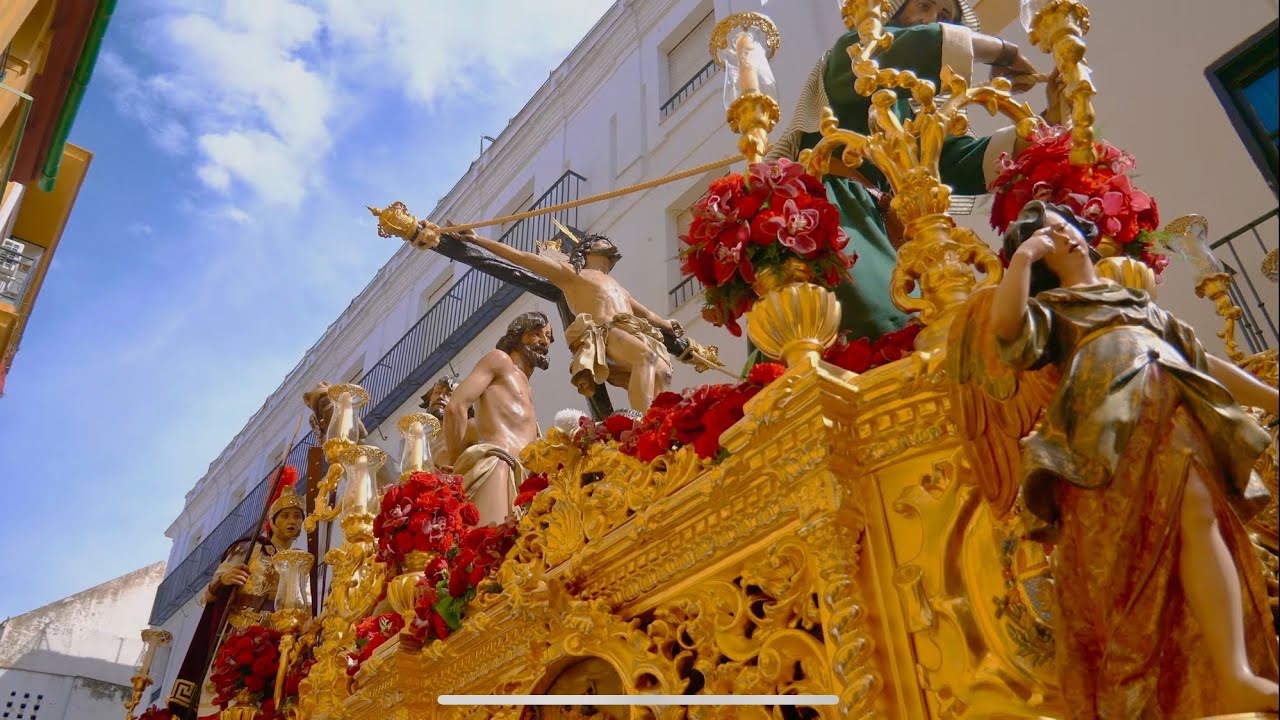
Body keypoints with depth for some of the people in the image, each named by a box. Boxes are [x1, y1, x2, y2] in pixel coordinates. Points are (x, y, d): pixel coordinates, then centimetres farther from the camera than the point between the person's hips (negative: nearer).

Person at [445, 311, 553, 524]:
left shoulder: (525, 391, 37)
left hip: (518, 477, 8)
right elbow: (455, 408, -1)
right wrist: (457, 468, 0)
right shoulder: (499, 360, 14)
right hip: (494, 467, -8)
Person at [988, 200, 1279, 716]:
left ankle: (1235, 677, -31)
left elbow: (1203, 360, 36)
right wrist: (1024, 253, 9)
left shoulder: (1136, 299, 40)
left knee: (1200, 516, -22)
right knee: (1196, 510, -30)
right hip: (1116, 421, -5)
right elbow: (1005, 326, -2)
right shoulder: (1050, 306, 24)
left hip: (1176, 411, 5)